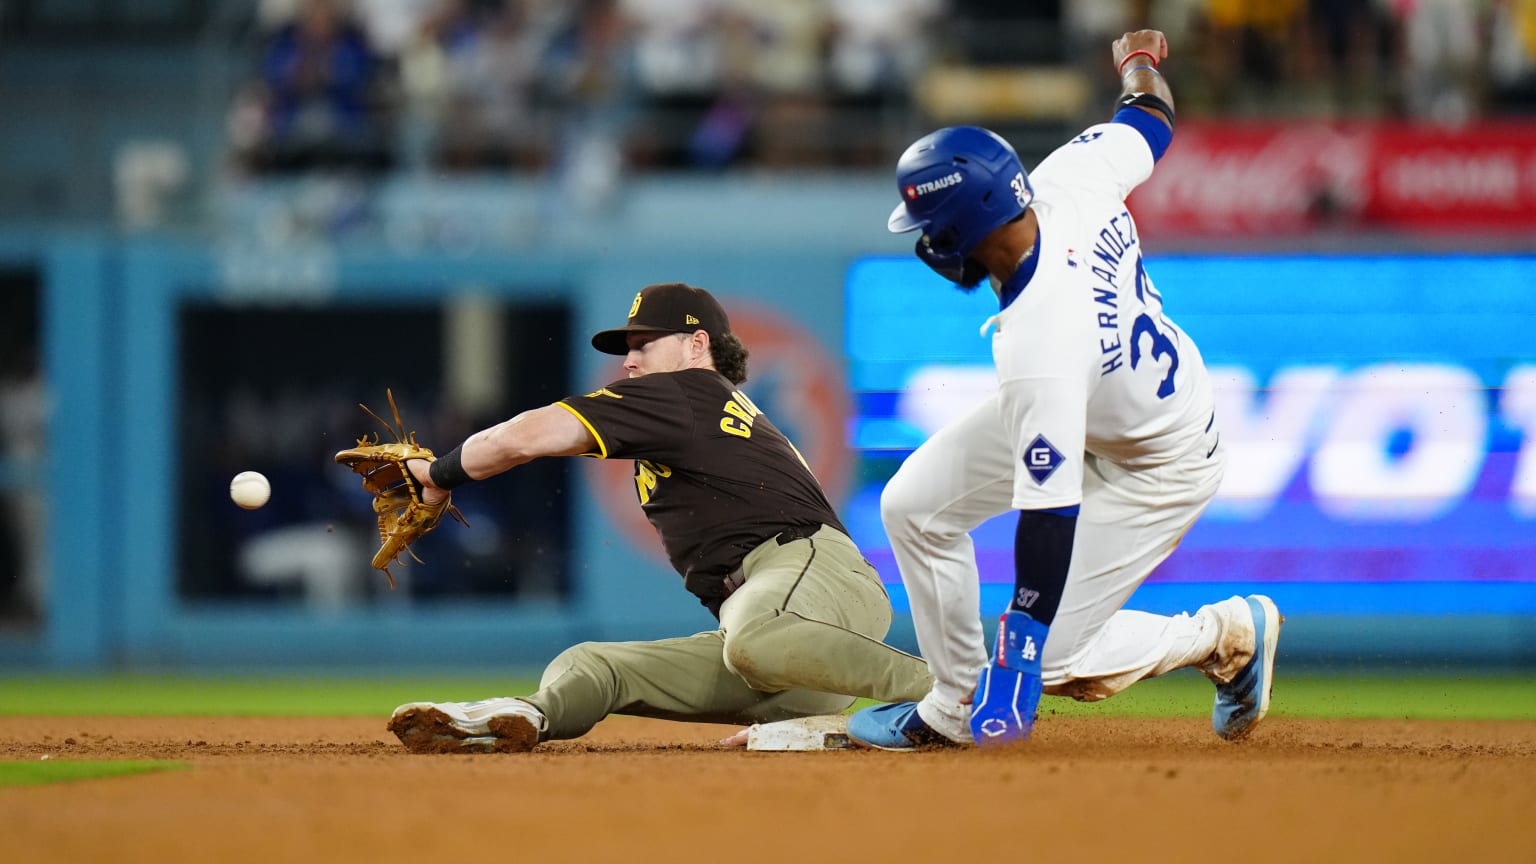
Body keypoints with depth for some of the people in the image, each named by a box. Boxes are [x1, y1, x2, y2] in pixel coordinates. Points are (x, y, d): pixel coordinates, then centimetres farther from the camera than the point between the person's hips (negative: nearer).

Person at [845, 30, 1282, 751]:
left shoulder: (1038, 346, -43)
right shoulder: (1066, 179, -25)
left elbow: (1050, 512, -40)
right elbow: (1148, 121, -3)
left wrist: (1020, 648, -36)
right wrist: (1140, 61, 21)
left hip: (1160, 464, -9)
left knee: (1052, 663, -5)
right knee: (913, 505, 2)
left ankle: (1226, 635, 16)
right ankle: (953, 711, 19)